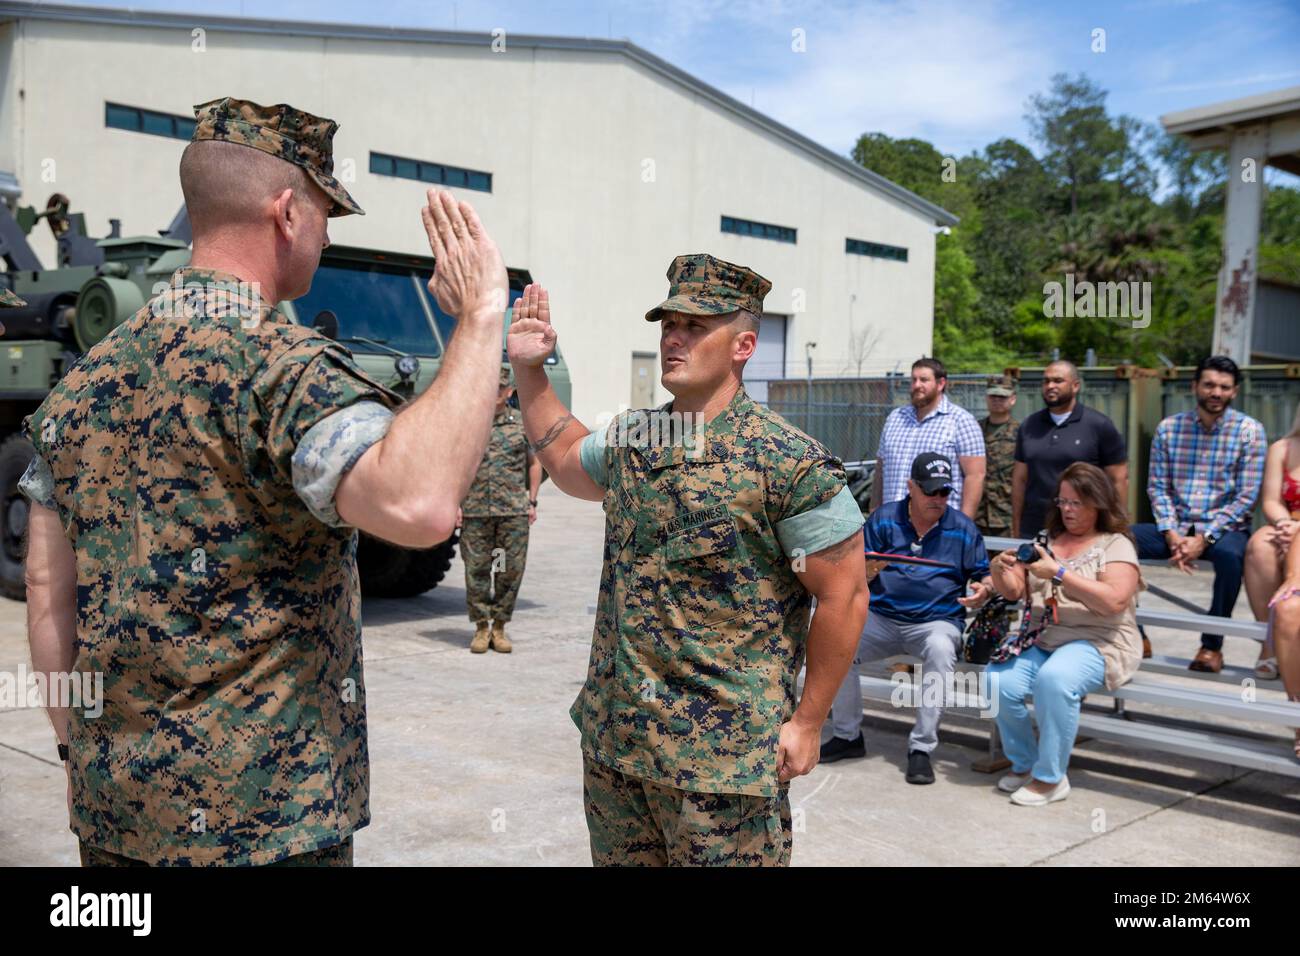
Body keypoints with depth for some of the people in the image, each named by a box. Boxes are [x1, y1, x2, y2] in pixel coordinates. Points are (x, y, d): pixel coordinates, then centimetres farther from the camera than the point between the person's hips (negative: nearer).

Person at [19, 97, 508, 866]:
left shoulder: (88, 378, 5)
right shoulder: (284, 368, -18)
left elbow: (48, 594, 9)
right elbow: (416, 505, -37)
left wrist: (79, 749, 18)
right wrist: (479, 319, -28)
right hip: (261, 815, -7)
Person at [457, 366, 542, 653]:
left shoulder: (523, 423, 8)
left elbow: (535, 464, 14)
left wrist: (532, 501, 7)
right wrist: (454, 503, -1)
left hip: (514, 511, 1)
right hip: (475, 511, -1)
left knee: (512, 569, 1)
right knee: (477, 569, 2)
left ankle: (500, 626, 14)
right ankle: (481, 627, 14)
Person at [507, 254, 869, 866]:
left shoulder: (790, 463, -14)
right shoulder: (631, 439, 6)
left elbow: (844, 596, -11)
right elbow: (566, 459, 28)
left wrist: (807, 723, -9)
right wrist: (528, 369, 18)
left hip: (723, 759, -6)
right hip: (610, 743, 7)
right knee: (618, 858, 19)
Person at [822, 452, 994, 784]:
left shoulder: (962, 528, 7)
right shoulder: (883, 519, 6)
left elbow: (984, 576, 12)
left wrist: (984, 590, -12)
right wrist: (869, 570, -21)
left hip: (937, 620, -1)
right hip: (881, 617, 1)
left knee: (940, 649, -37)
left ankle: (921, 748, -26)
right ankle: (847, 735, -6)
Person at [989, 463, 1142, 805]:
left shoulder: (1116, 545, 1)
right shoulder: (1047, 542, 18)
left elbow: (1113, 601, -16)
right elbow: (1014, 591, 15)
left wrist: (1059, 573, -20)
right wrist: (1000, 573, -7)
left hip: (1096, 643, -5)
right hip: (1041, 641, 5)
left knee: (1054, 679, -36)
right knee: (998, 682, -23)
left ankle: (1051, 778, -19)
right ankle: (1024, 764, 0)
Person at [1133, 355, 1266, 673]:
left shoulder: (1249, 431, -2)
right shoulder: (1169, 428, 6)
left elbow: (1246, 497, -7)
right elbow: (1157, 487, 3)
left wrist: (1204, 539, -17)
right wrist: (1172, 535, -13)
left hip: (1224, 529, -3)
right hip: (1176, 528, 3)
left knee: (1230, 554, -38)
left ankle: (1212, 644, -18)